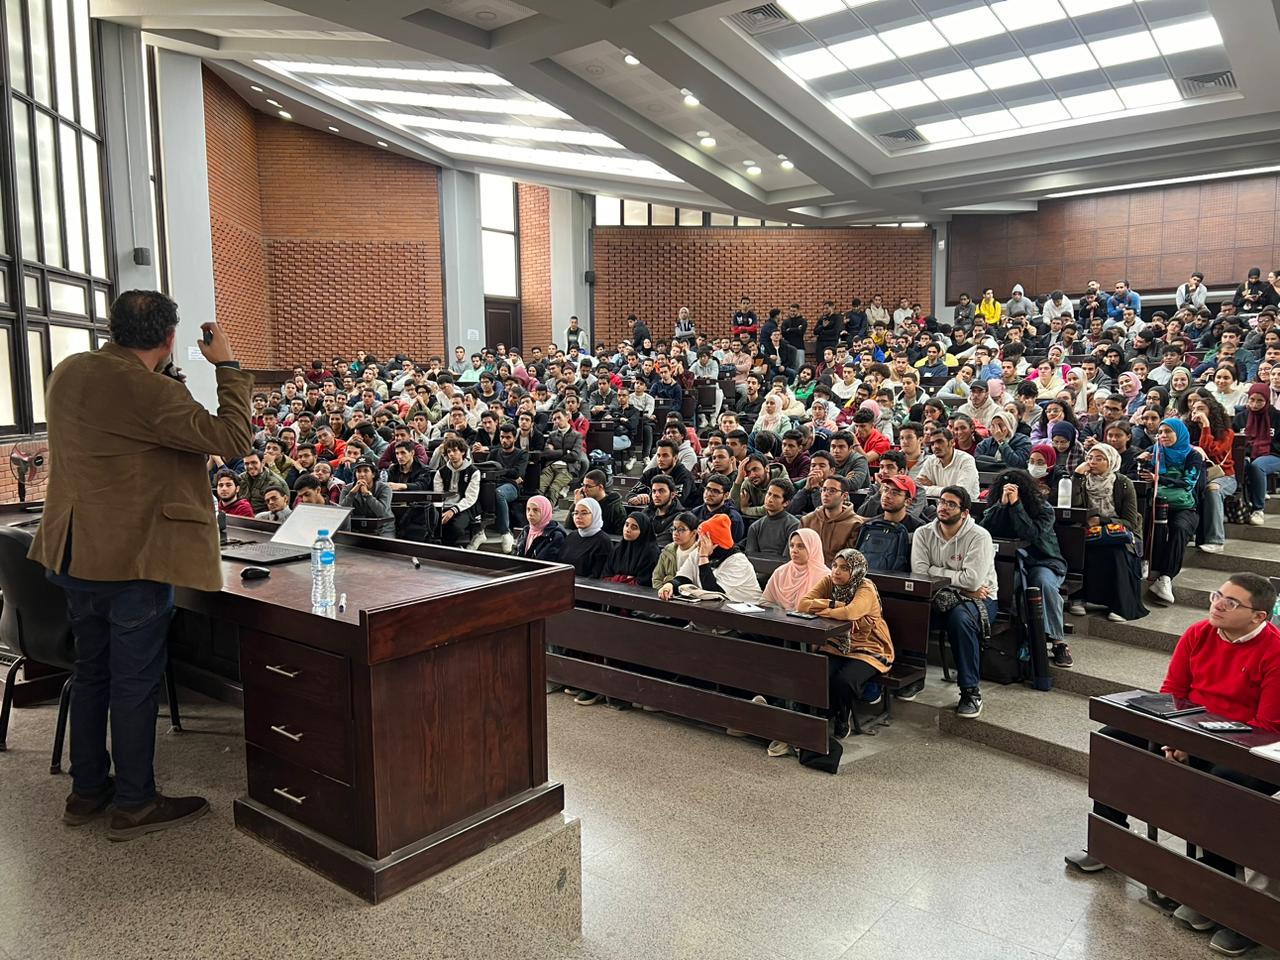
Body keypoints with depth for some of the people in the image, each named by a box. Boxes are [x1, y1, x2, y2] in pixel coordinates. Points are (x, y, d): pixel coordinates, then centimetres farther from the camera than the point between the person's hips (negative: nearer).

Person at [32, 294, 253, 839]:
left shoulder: (69, 372, 5)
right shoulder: (151, 392, -21)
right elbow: (233, 437, -22)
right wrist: (227, 366, -14)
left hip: (75, 556, 8)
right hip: (135, 559, -8)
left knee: (90, 672, 19)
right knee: (135, 683, 4)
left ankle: (86, 792, 32)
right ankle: (134, 805, 16)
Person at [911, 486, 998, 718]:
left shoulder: (979, 537, -10)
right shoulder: (923, 534, 2)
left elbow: (973, 580, -22)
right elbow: (919, 573, -11)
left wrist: (936, 572, -12)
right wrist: (960, 583, -16)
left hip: (978, 599, -4)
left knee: (959, 617, -37)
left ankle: (971, 691, -24)